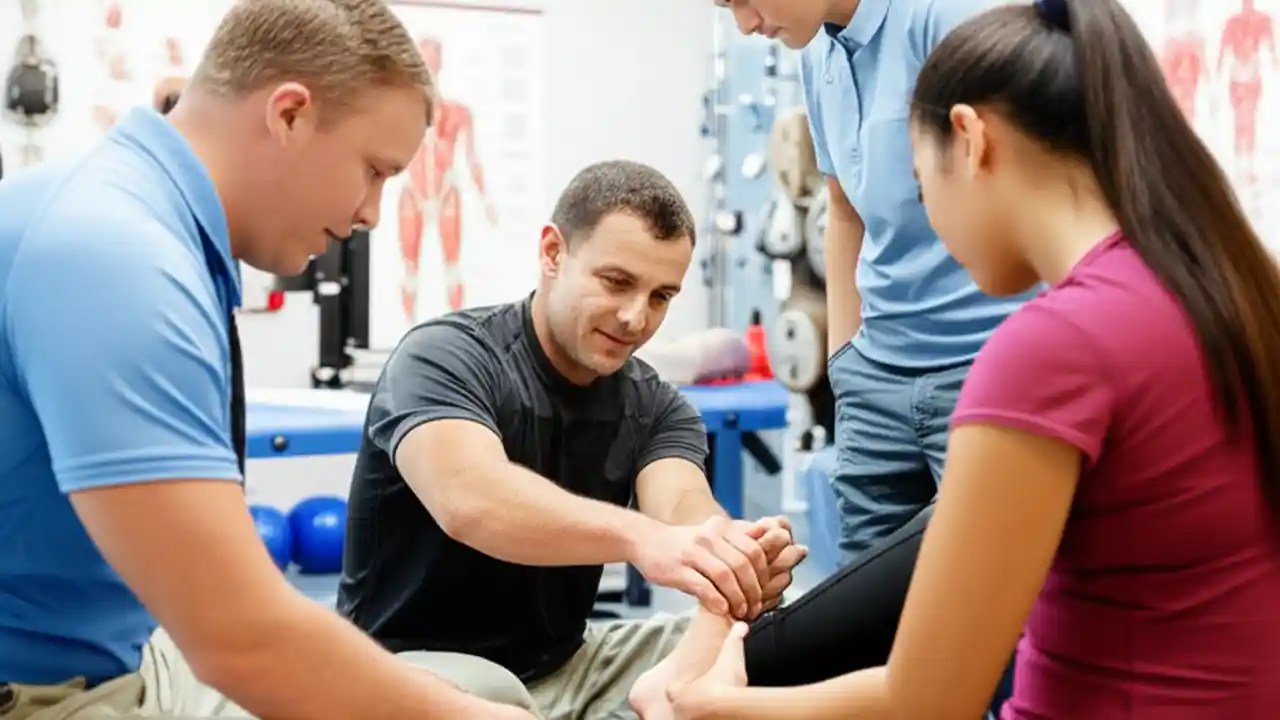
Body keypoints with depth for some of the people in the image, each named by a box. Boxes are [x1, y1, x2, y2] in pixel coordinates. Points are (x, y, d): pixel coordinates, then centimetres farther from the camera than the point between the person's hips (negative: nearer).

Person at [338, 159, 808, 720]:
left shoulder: (656, 406, 1)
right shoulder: (446, 357, -16)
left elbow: (685, 506, -20)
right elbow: (469, 499, -37)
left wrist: (736, 558, -45)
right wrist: (640, 538, -53)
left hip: (564, 667, 6)